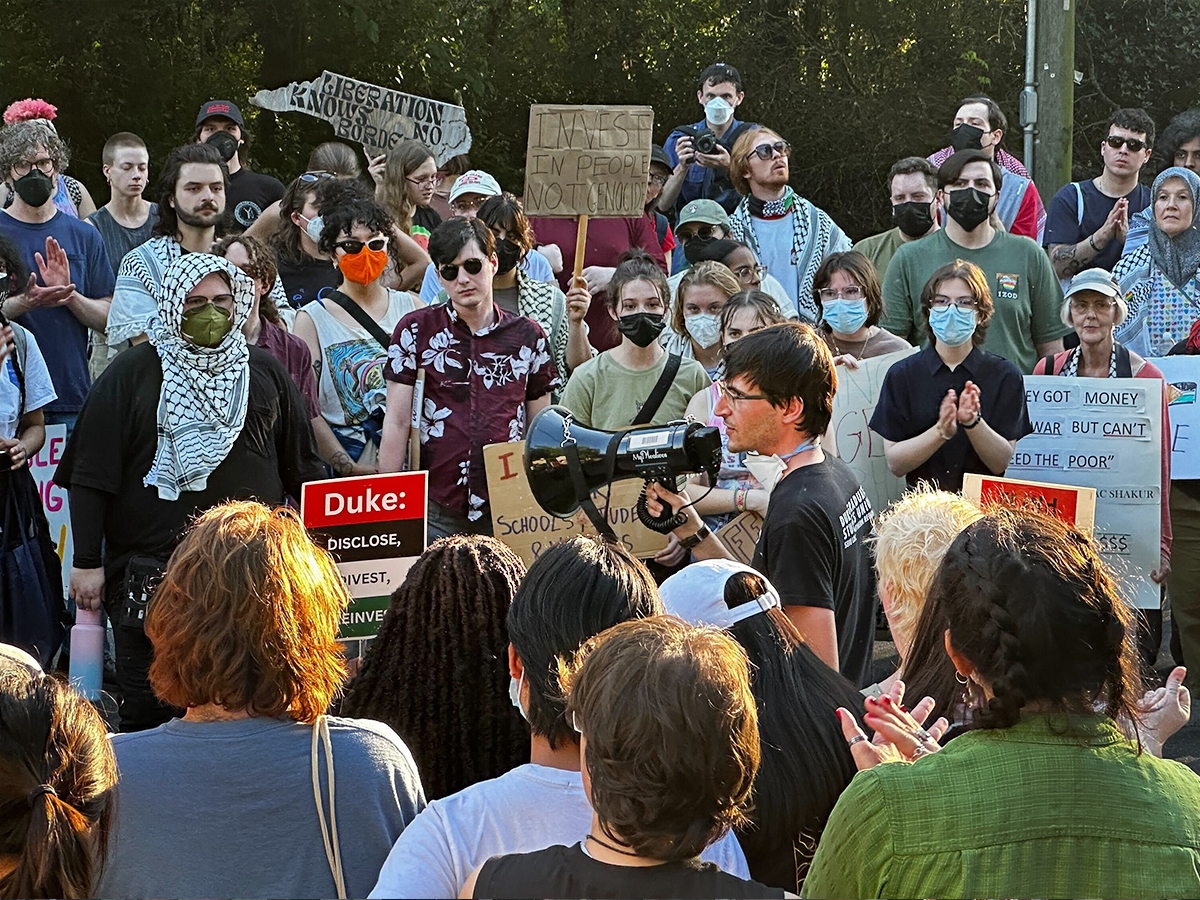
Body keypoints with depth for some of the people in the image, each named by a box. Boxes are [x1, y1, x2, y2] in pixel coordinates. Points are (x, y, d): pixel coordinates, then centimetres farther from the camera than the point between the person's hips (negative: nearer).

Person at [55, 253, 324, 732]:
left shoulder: (265, 372, 13)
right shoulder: (133, 373, 4)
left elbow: (303, 469, 17)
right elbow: (91, 476, 2)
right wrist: (87, 562, -4)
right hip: (150, 567, -2)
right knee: (147, 710, -1)